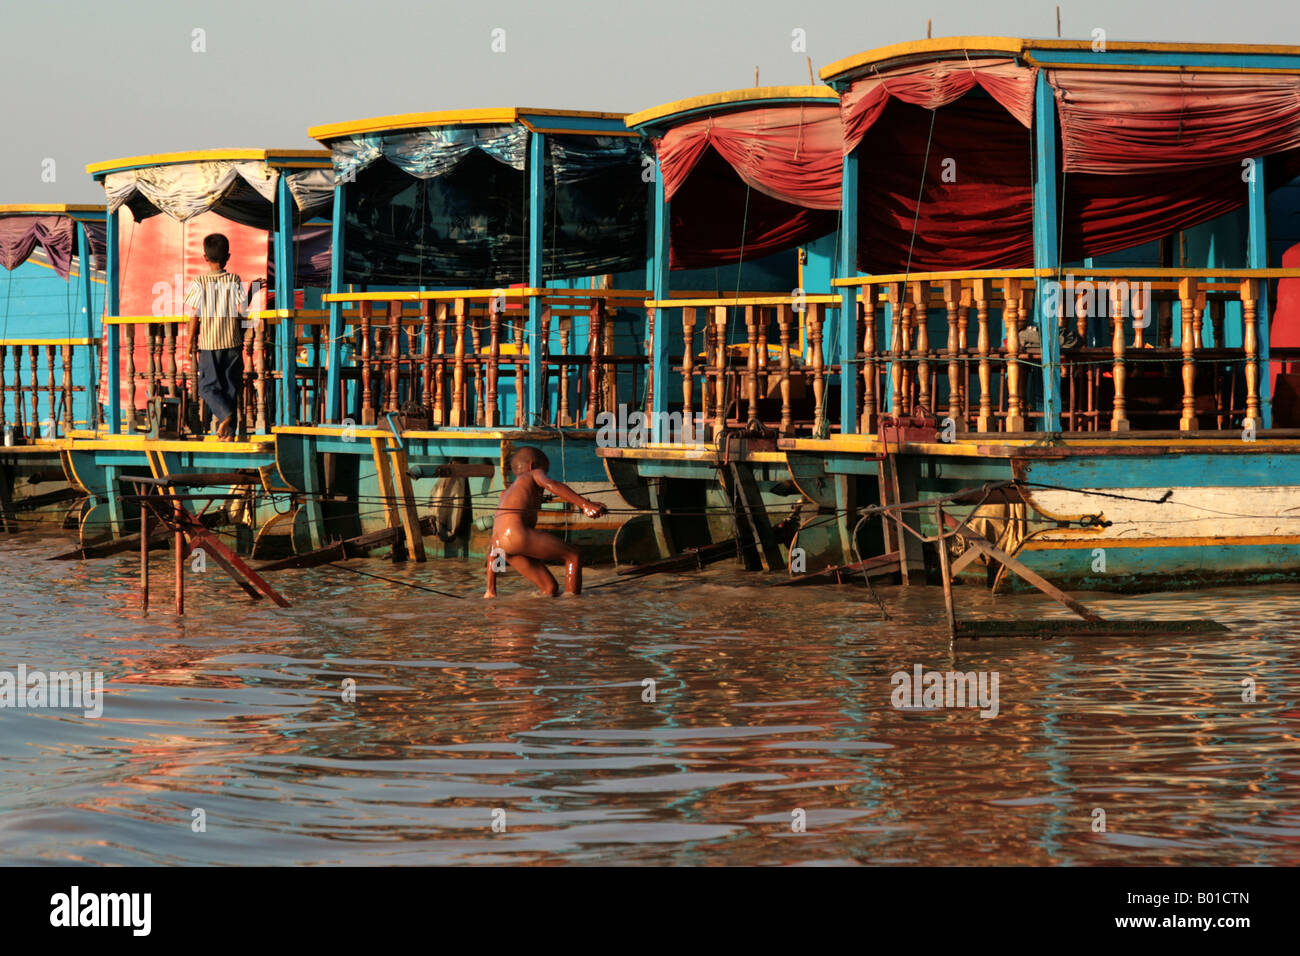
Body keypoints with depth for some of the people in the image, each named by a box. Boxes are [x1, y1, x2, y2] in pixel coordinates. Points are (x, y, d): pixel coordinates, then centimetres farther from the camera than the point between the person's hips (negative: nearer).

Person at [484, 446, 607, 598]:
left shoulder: (508, 493, 37)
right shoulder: (534, 474, 18)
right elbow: (551, 485, -9)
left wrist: (490, 590, 35)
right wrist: (585, 504, -20)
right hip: (516, 533, -8)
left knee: (550, 588, 13)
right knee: (574, 555, 0)